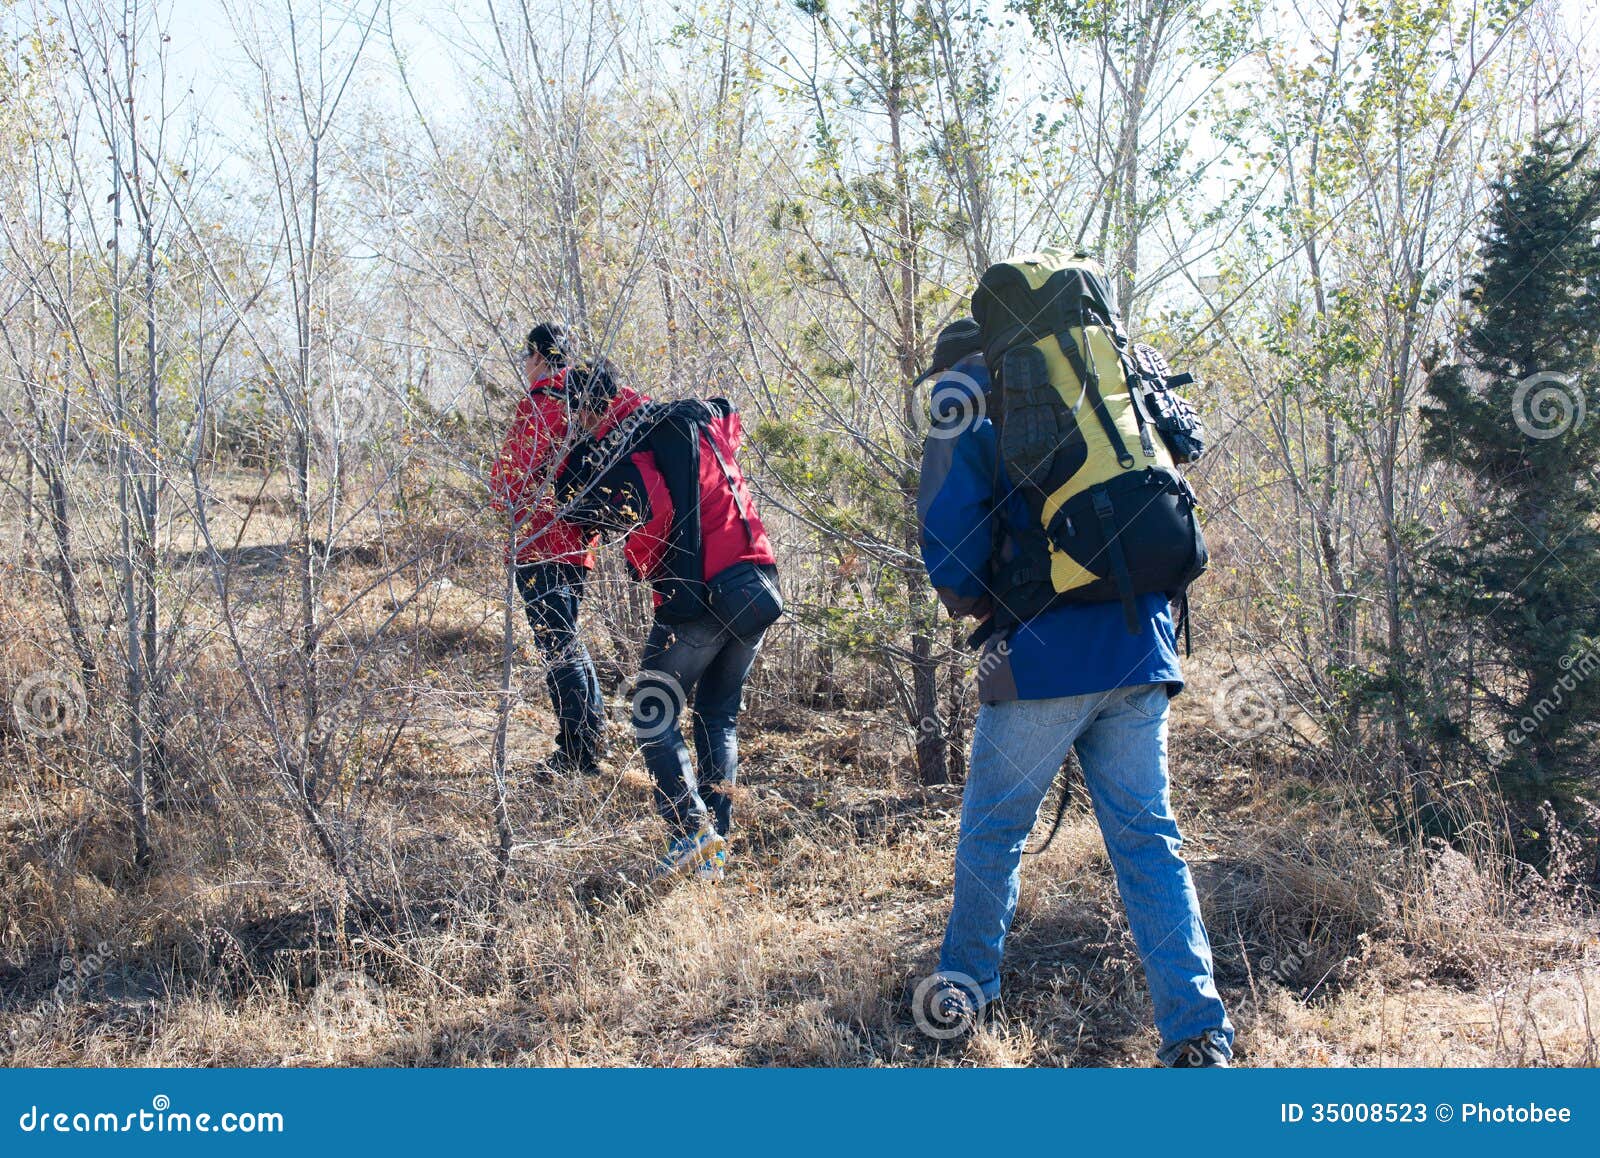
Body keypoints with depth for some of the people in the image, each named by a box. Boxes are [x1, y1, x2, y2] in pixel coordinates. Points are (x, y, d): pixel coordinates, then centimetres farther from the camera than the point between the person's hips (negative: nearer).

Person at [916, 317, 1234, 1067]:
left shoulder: (968, 414, 2)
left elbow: (947, 524, -7)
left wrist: (968, 599, 10)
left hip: (1043, 652, -5)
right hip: (1139, 651, 5)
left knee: (993, 829, 13)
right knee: (1148, 840, 5)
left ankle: (965, 987, 25)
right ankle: (1199, 1030, -3)